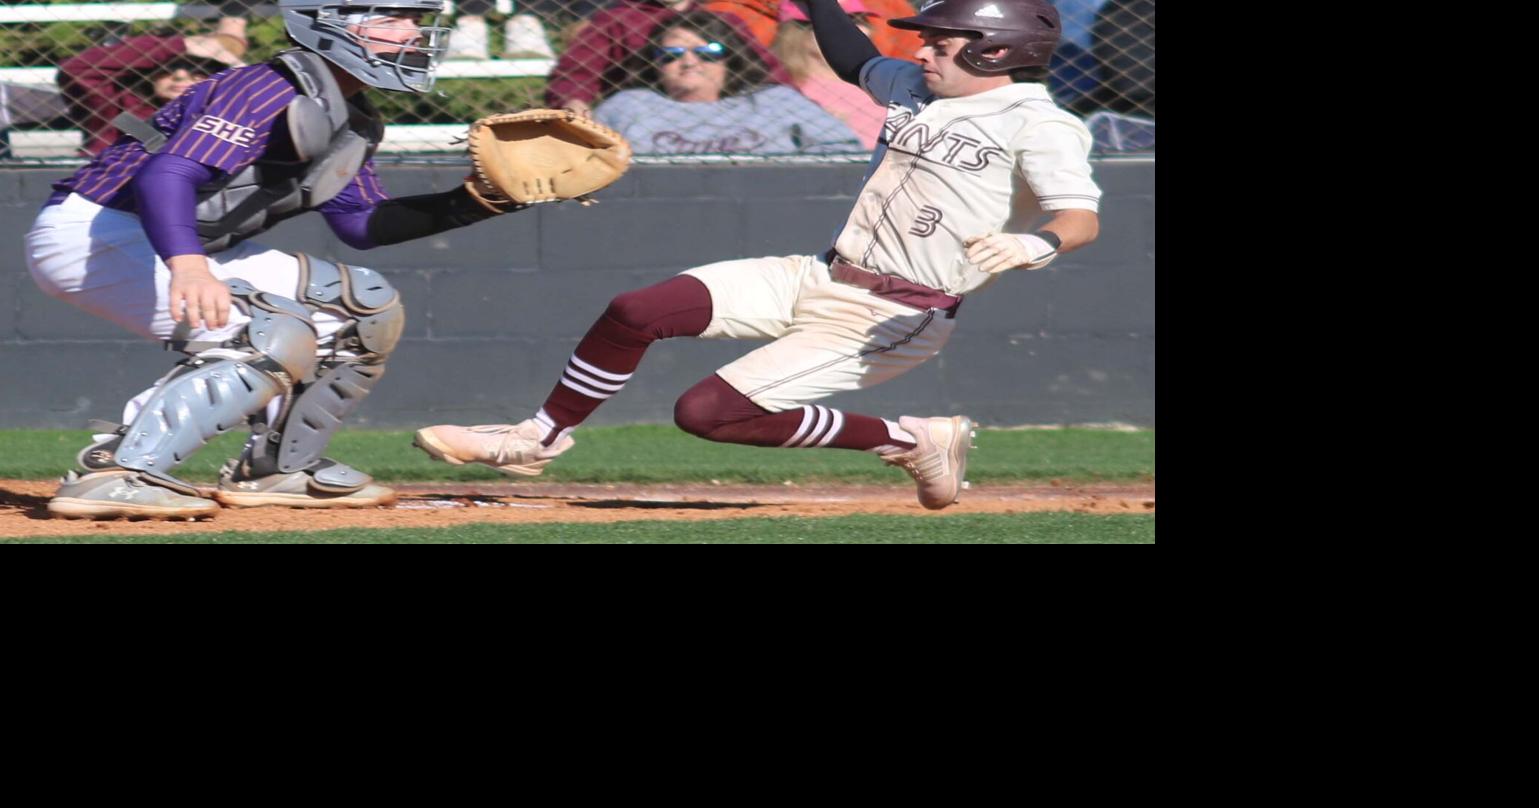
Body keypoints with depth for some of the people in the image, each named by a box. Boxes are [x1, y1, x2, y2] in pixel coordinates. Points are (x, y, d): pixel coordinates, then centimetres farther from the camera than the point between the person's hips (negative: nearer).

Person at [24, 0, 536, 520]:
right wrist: (187, 265, -53)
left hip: (185, 248, 10)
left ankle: (276, 471, 17)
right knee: (272, 337, -28)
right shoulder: (269, 93, -23)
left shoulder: (349, 119, 8)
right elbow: (166, 174, -35)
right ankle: (112, 475, -29)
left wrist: (472, 204, -2)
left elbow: (361, 224, 12)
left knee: (368, 310, 11)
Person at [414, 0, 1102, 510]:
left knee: (707, 413, -16)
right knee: (633, 313, -6)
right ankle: (538, 439, 13)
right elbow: (853, 61, 34)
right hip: (819, 280, 8)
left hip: (896, 321, -8)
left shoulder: (1040, 126, -13)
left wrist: (1034, 245, -46)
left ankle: (914, 442, -3)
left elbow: (1083, 219, -26)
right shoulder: (916, 89, 13)